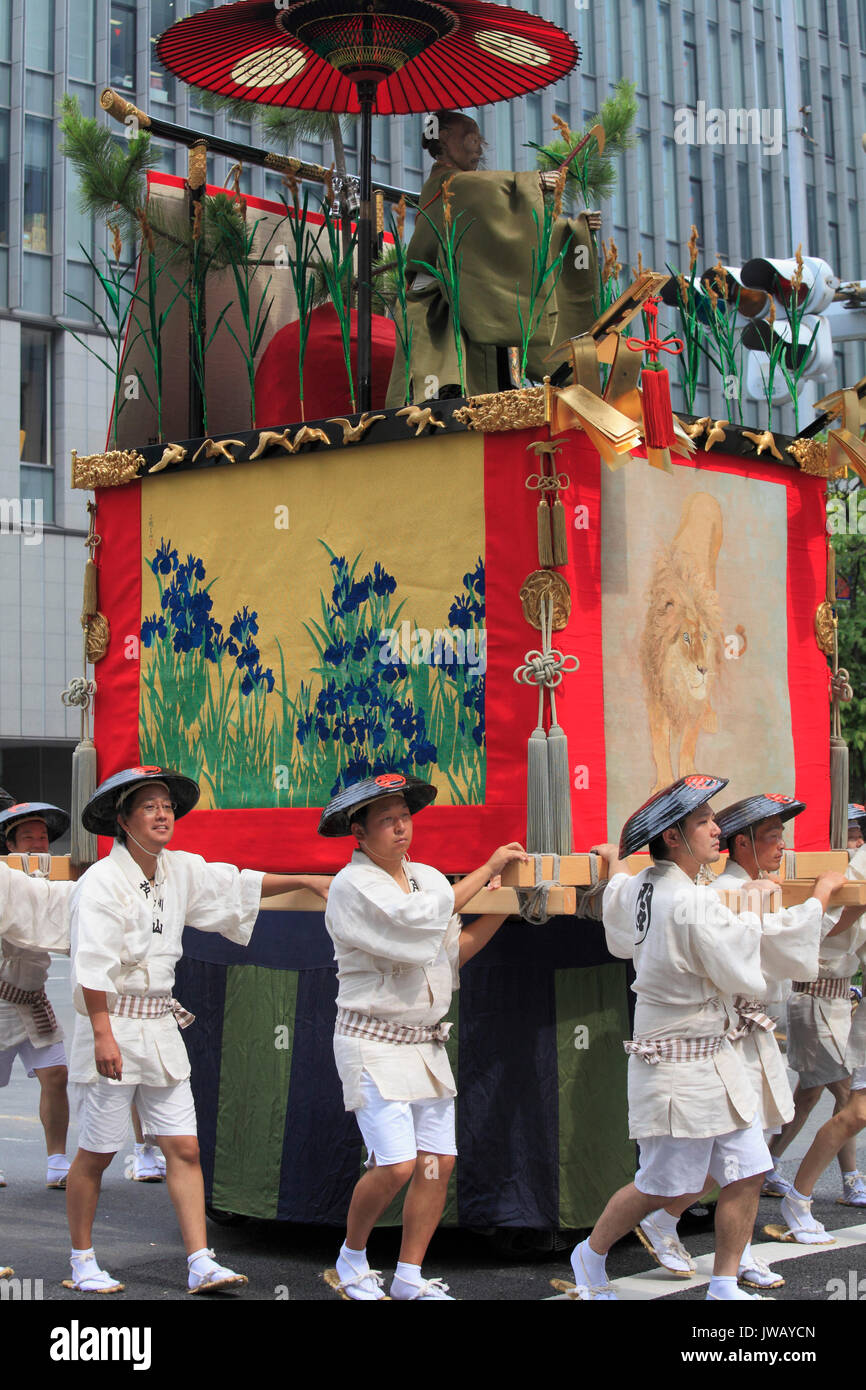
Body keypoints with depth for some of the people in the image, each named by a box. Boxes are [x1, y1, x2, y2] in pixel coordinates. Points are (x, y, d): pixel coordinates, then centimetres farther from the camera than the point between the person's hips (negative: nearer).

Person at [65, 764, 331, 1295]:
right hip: (114, 1025, -6)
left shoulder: (180, 870, 8)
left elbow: (238, 884, 21)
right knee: (96, 1153, 3)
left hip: (161, 1027, 6)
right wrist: (103, 1034, -22)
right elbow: (91, 967, -17)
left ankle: (200, 1263, 2)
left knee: (185, 1149, 1)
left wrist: (307, 881, 22)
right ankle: (82, 1263, 18)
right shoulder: (102, 882, -12)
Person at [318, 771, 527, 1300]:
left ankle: (410, 1278, 14)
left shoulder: (429, 877, 11)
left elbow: (451, 952, 14)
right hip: (374, 1042, -7)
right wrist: (486, 870, -18)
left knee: (439, 1161, 2)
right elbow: (418, 919, -24)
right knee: (397, 1164, -14)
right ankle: (351, 1261, 10)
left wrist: (504, 909, 4)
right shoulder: (352, 886, -12)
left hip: (426, 1042, 7)